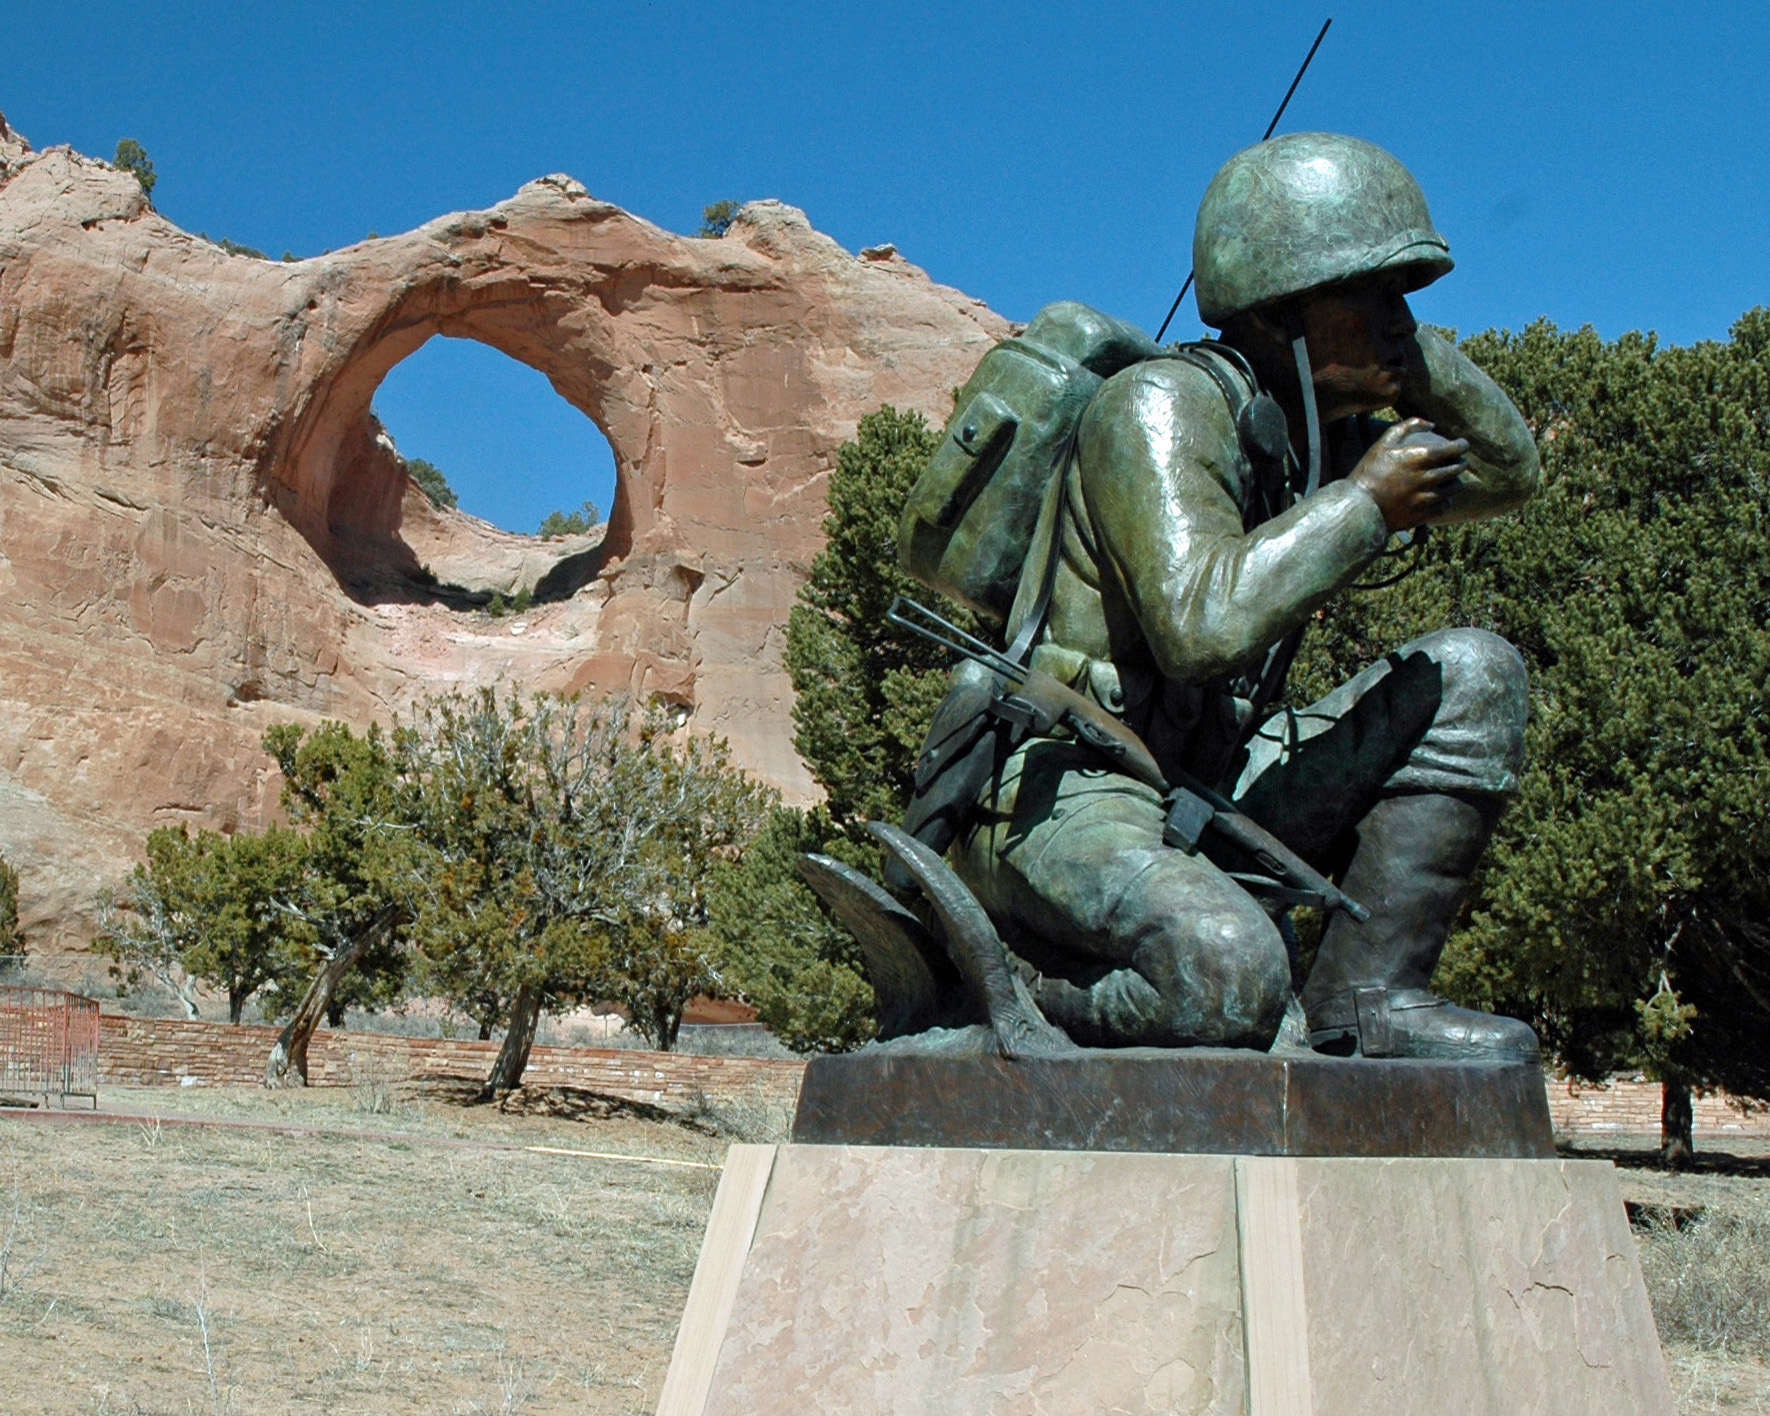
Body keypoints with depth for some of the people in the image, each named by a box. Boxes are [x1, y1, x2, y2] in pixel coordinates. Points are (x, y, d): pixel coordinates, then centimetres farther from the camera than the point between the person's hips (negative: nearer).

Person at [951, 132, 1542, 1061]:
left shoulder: (1321, 437, 10)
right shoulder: (1163, 406, -16)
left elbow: (1509, 471, 21)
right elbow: (1204, 624, -32)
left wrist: (1403, 347, 6)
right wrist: (1365, 504, -19)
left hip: (1206, 793, 8)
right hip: (1059, 800, -8)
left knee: (1474, 676, 0)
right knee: (1226, 977, -37)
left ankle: (1365, 997, -2)